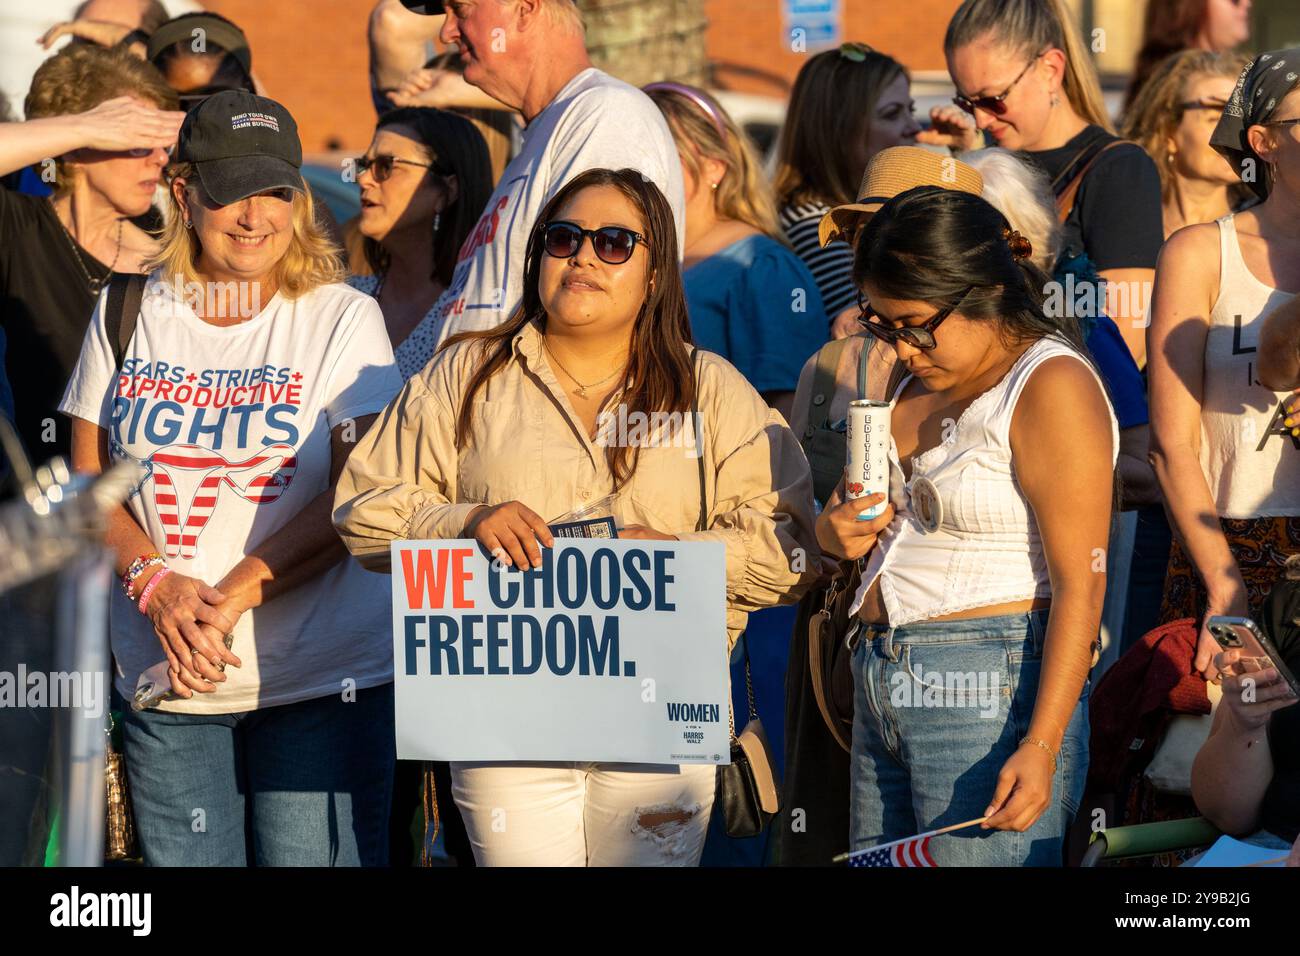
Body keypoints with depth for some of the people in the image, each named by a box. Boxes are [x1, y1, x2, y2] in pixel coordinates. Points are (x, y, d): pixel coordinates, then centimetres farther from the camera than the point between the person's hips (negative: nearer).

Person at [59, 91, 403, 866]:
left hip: (319, 677, -3)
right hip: (166, 682, 3)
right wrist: (155, 583, -10)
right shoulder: (128, 316, 9)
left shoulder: (343, 319, 0)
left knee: (311, 860, -4)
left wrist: (229, 599, -17)